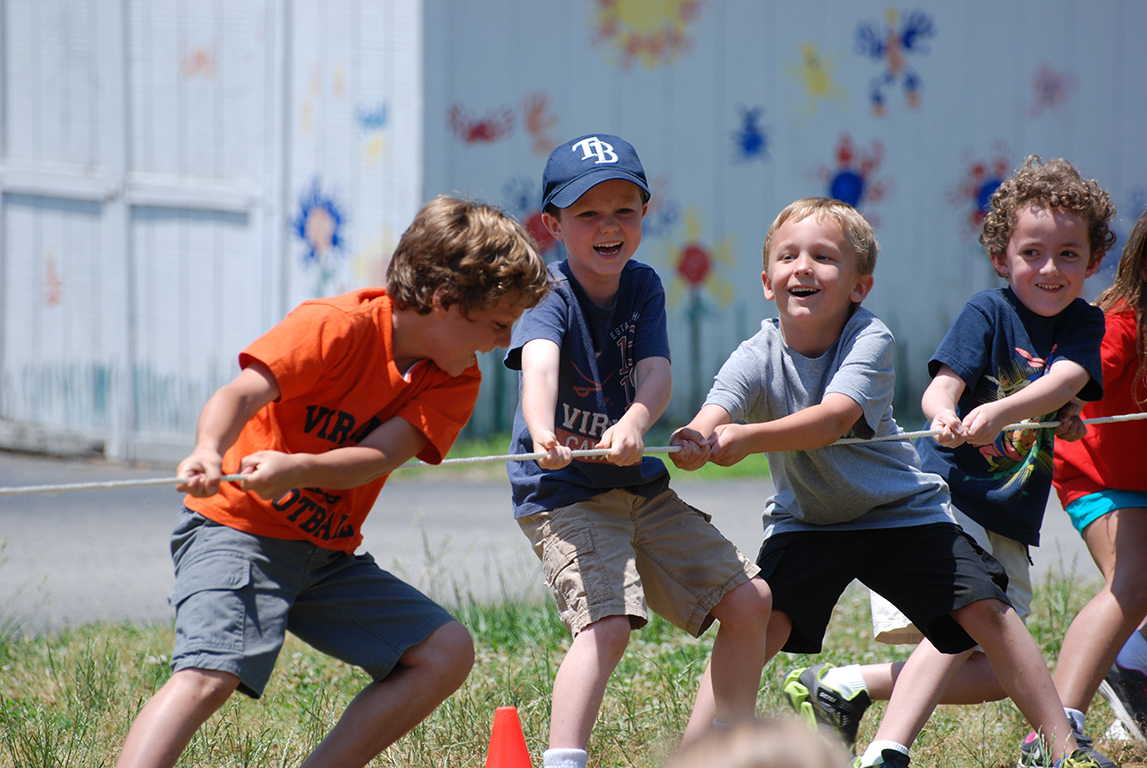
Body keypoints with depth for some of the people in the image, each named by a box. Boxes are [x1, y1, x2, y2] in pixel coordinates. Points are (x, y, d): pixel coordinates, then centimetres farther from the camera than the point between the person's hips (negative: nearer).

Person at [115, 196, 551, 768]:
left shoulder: (456, 381, -2)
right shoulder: (338, 328, -17)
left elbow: (375, 458, -18)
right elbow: (240, 394, -29)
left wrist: (295, 469, -39)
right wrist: (208, 454, -53)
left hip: (328, 555, 7)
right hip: (238, 527, -7)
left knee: (446, 652, -4)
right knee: (210, 672, -28)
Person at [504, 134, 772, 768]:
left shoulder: (643, 287, 0)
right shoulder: (550, 296, -16)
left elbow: (656, 372, -15)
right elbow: (539, 363, -38)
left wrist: (633, 424, -39)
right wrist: (542, 433, -59)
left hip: (638, 484, 7)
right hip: (561, 491, -6)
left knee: (749, 600, 7)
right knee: (606, 621, -28)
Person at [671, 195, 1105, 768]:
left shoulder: (870, 341, -22)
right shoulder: (757, 359, -16)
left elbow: (832, 419, -39)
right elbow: (716, 413, -35)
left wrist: (748, 438, -56)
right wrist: (697, 441, -61)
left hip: (902, 511, -1)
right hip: (806, 521, 1)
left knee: (986, 611, -12)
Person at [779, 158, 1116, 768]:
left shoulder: (1084, 326, 3)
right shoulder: (989, 313, -7)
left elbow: (1064, 380, -17)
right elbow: (941, 385, -19)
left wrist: (998, 412, -38)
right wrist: (944, 415, -45)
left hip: (1008, 523, 6)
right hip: (946, 491, -6)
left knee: (1002, 672, 4)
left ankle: (847, 686, 12)